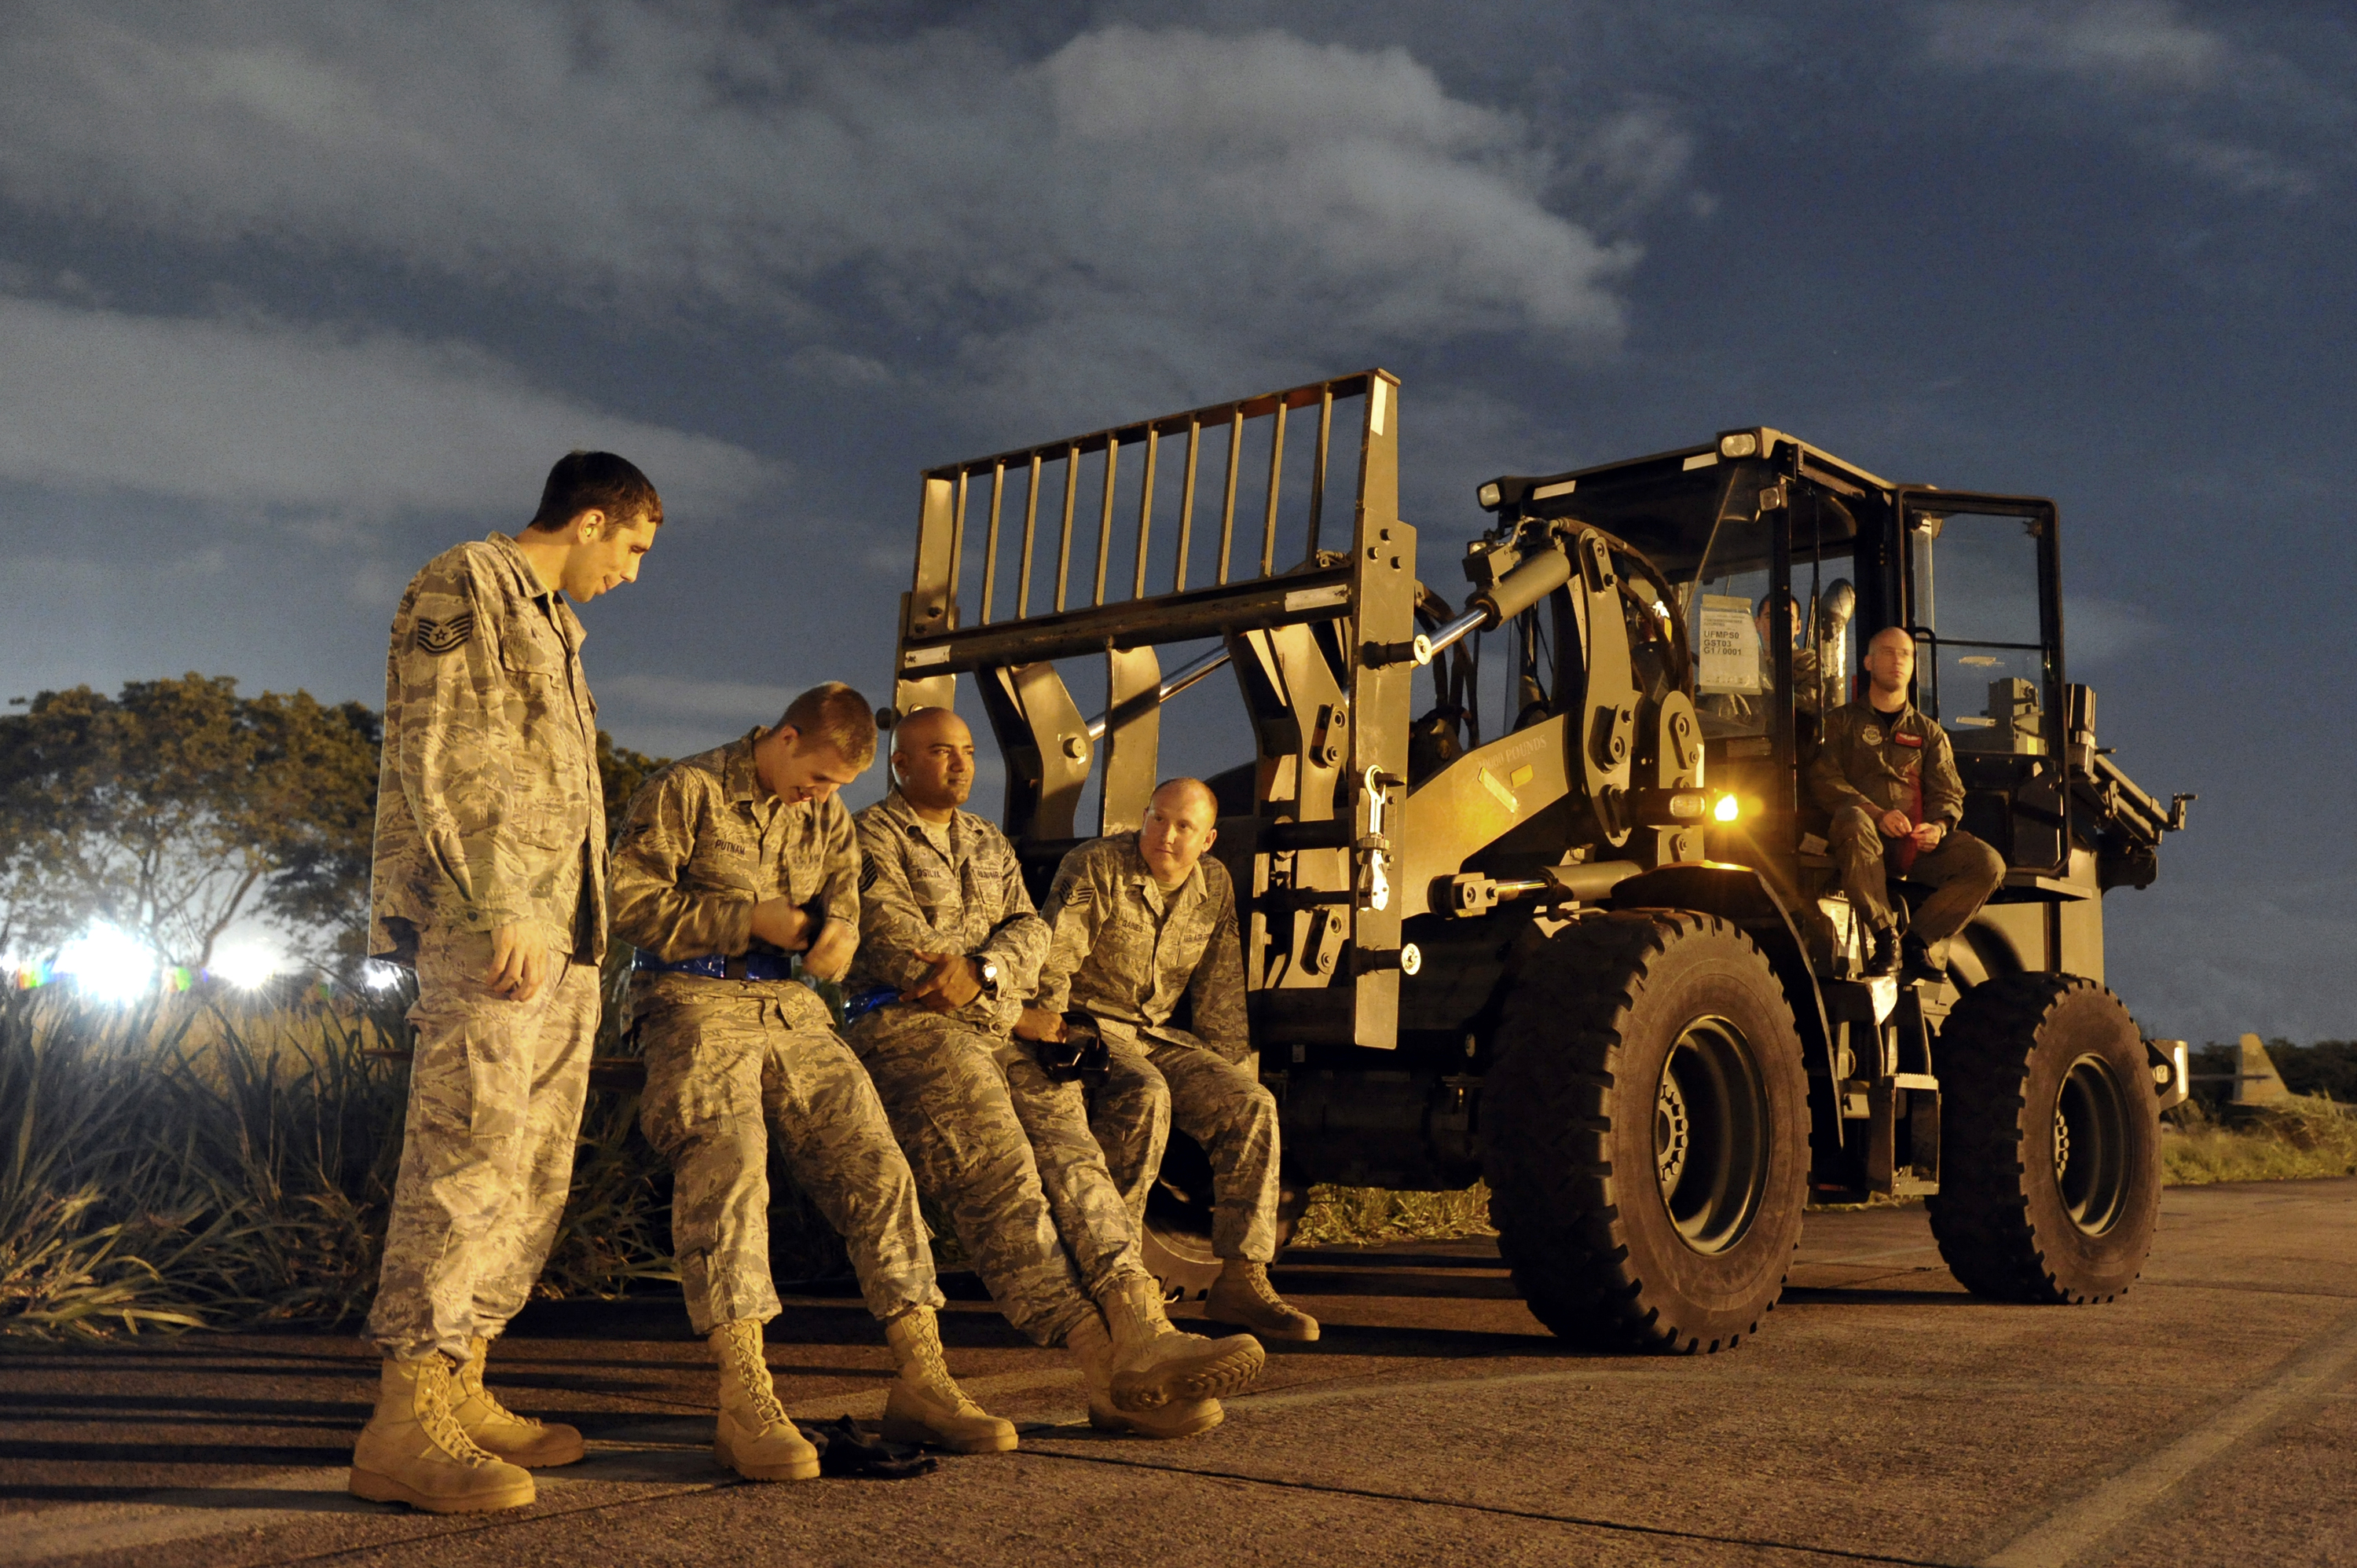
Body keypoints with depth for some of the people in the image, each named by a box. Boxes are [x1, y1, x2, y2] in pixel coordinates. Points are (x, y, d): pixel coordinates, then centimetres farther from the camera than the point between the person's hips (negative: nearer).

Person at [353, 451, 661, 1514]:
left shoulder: (553, 626, 26)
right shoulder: (462, 585, -1)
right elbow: (432, 758, -12)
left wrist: (580, 927, 17)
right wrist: (500, 908, -19)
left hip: (560, 937, 10)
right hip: (484, 921, -9)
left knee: (537, 1174, 7)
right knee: (473, 1150, -14)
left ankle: (459, 1389, 14)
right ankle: (404, 1421, -11)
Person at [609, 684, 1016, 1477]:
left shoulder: (826, 815, 18)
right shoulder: (686, 791, -2)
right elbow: (629, 901, -8)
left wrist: (838, 927, -2)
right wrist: (750, 918, -13)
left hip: (791, 1008, 6)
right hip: (696, 1004, -6)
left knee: (875, 1163, -9)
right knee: (726, 1165, -28)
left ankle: (922, 1381, -7)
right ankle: (746, 1400, -32)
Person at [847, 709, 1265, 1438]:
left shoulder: (992, 845, 29)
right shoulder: (873, 835, 11)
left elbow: (1028, 929, 14)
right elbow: (884, 922, -5)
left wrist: (979, 971, -8)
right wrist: (946, 981, -10)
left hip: (1005, 1029, 6)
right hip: (908, 1025, -6)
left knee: (1072, 1158, -19)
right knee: (1000, 1179, -23)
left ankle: (1142, 1336, -36)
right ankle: (1106, 1365, -33)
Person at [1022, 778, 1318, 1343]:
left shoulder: (1215, 886, 10)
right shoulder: (1095, 866, -7)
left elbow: (1219, 993, 17)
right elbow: (1054, 951, -17)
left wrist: (1236, 1065, 12)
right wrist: (1043, 1010, -35)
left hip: (1159, 1036, 6)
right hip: (1089, 1024, -6)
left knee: (1253, 1106, -14)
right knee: (1146, 1095, -35)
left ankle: (1241, 1280, -12)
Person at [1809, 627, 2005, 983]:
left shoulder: (1929, 732, 24)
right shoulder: (1843, 721, 15)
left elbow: (1948, 795, 14)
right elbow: (1824, 780, -1)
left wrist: (1938, 826, -12)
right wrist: (1877, 813, -17)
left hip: (1918, 844, 3)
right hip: (1870, 837, -3)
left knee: (1988, 864, -23)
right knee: (1853, 822, -39)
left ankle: (1921, 939, -8)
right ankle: (1883, 934, -25)